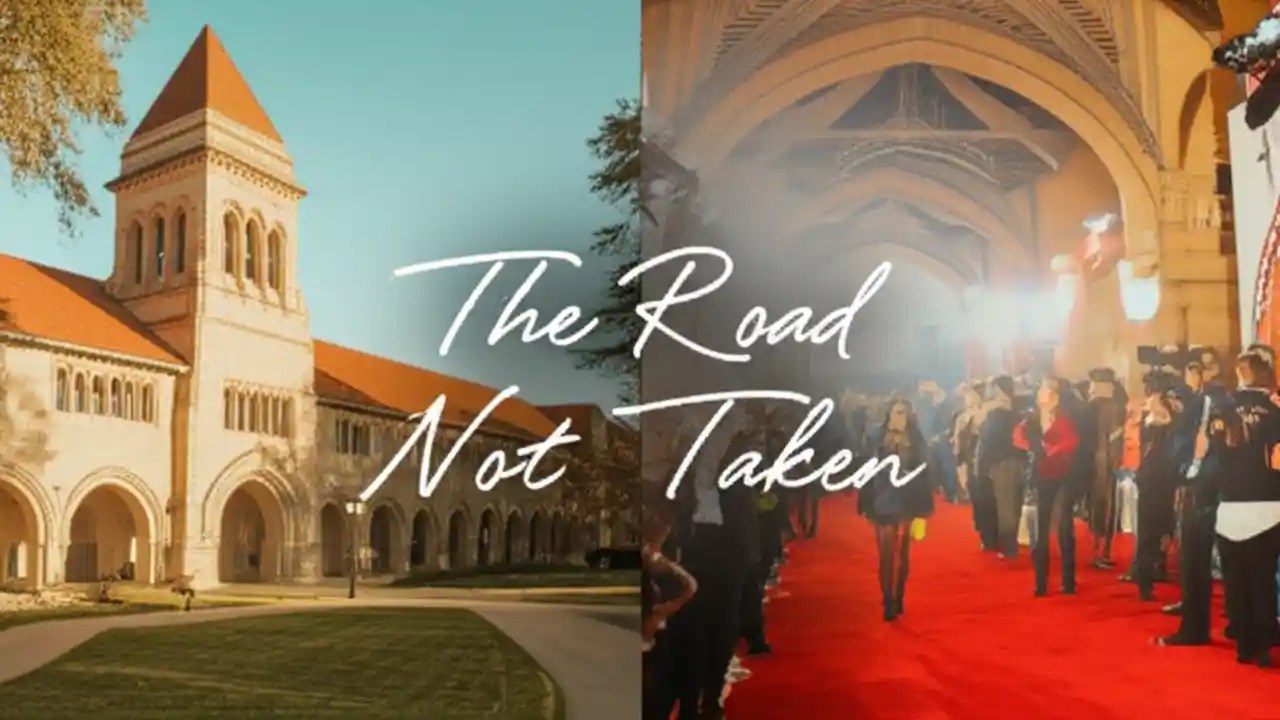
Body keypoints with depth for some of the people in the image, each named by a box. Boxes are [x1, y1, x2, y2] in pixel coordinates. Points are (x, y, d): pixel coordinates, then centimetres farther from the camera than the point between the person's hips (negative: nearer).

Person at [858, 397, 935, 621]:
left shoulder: (917, 442, 0)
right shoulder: (878, 440, 0)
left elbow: (924, 474, 0)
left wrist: (923, 508, -4)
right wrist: (865, 504, -2)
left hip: (906, 504, 0)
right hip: (882, 504, 0)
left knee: (902, 553, 8)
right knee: (886, 554, -3)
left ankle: (898, 600, 20)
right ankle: (889, 602, 0)